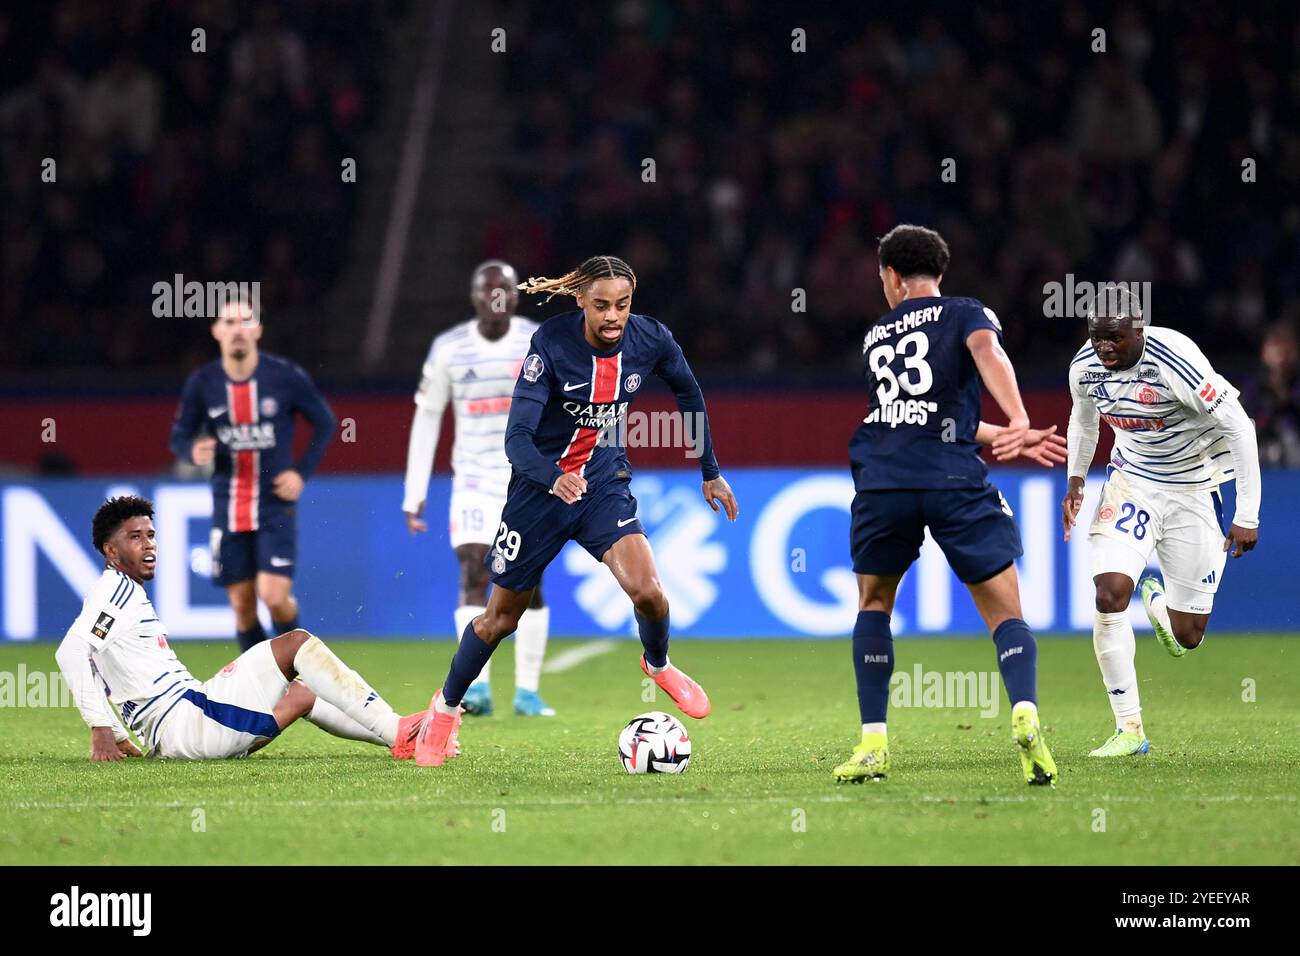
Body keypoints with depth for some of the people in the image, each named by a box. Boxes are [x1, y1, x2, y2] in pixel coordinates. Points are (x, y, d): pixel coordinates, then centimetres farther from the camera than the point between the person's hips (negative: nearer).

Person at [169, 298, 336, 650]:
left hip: (276, 505, -2)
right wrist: (193, 451, -17)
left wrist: (302, 472, -5)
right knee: (242, 605, 3)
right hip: (228, 509, 2)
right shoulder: (202, 383, -2)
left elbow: (324, 422, 5)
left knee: (275, 597, -13)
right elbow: (179, 436, 7)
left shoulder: (286, 376, -7)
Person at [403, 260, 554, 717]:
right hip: (474, 483, 0)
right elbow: (426, 419, 5)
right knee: (473, 576, -15)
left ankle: (528, 691, 8)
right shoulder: (449, 349, -2)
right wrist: (414, 492, 3)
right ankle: (477, 687, -20)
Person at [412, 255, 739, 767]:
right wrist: (554, 479, -49)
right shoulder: (552, 342, -24)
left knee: (646, 590, -21)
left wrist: (710, 471, 14)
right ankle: (446, 706, 35)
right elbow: (517, 437, -29)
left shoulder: (650, 340, -14)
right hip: (540, 486, -2)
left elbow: (688, 392, 9)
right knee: (500, 617, 10)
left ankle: (659, 666, 12)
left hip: (604, 483, 2)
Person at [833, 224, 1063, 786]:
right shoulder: (966, 314, 13)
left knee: (873, 603, 22)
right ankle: (1025, 715, -23)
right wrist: (1019, 422, -26)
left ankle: (872, 744, 12)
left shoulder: (874, 338, 26)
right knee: (1005, 614, 3)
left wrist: (1013, 442, 27)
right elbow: (986, 350, -12)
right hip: (955, 481, -3)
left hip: (883, 482, 3)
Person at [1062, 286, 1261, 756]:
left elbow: (1239, 429, -22)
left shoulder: (1176, 362, -28)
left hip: (1195, 489, -3)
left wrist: (1247, 516, -21)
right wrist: (1076, 479, 9)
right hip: (1132, 483, 3)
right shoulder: (1085, 367, -10)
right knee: (1110, 593, -21)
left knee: (1186, 637, 0)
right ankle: (1129, 728, -11)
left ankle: (1159, 601, 39)